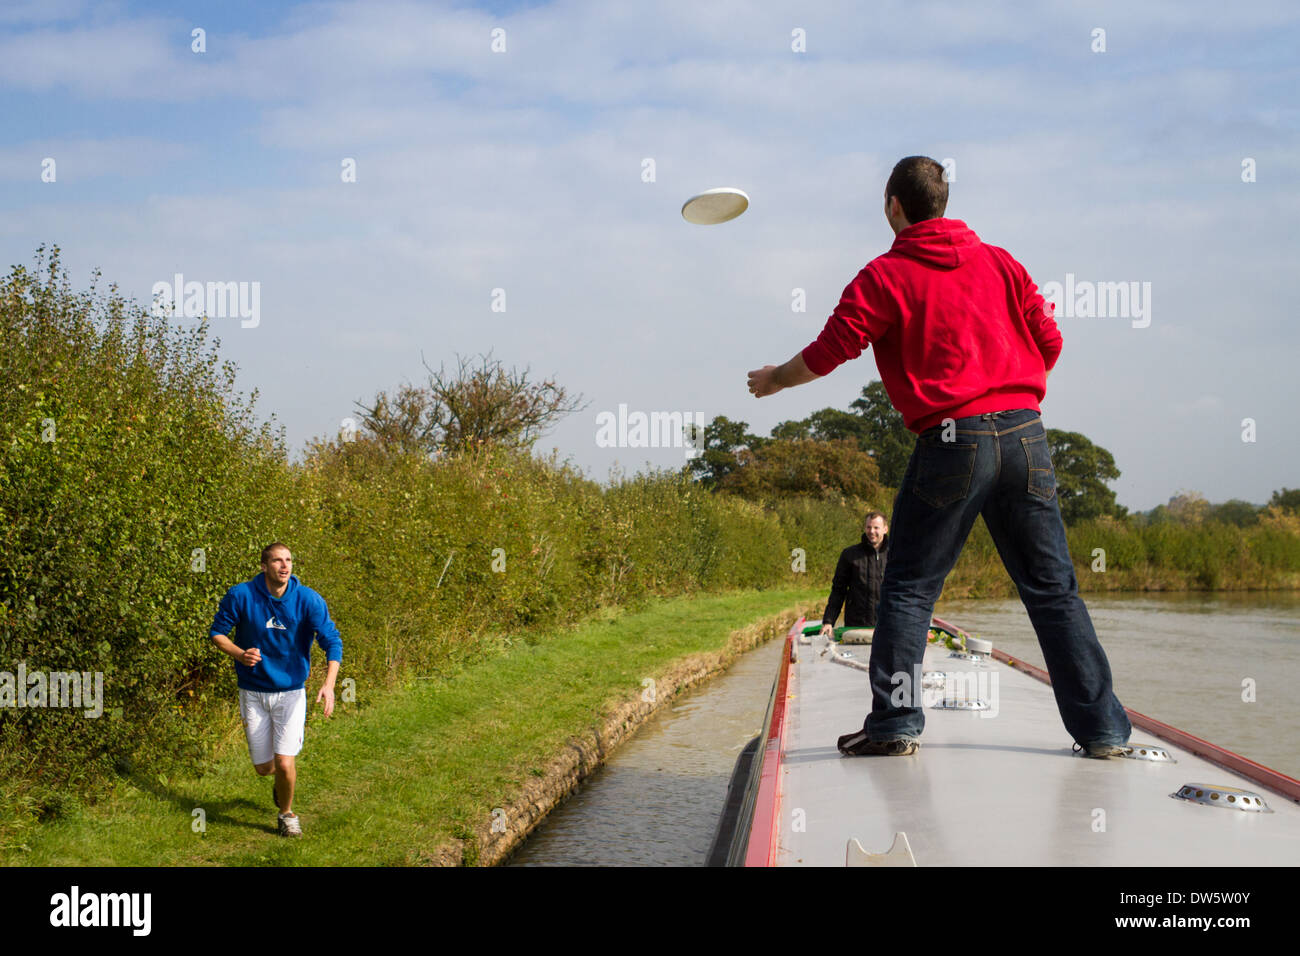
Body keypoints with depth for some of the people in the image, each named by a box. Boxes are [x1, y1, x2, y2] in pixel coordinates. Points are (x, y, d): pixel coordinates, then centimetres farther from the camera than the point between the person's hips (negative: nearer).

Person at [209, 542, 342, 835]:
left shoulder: (308, 600, -14)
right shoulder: (240, 596, -12)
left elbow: (332, 641, -16)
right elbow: (217, 632, 0)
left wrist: (329, 683, -31)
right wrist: (239, 654, -20)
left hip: (291, 692, -1)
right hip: (253, 692, 1)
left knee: (284, 763, -11)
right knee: (263, 767, 8)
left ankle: (287, 813, 19)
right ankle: (280, 783, 46)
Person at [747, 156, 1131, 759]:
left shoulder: (885, 275, 1)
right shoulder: (1000, 262, 13)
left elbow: (829, 352, 0)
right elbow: (1049, 342, 13)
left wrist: (774, 379, 18)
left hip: (951, 441, -4)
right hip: (1025, 435, 4)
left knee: (909, 587, 7)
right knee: (1052, 587, 8)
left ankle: (895, 721, 5)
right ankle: (1101, 728, 9)